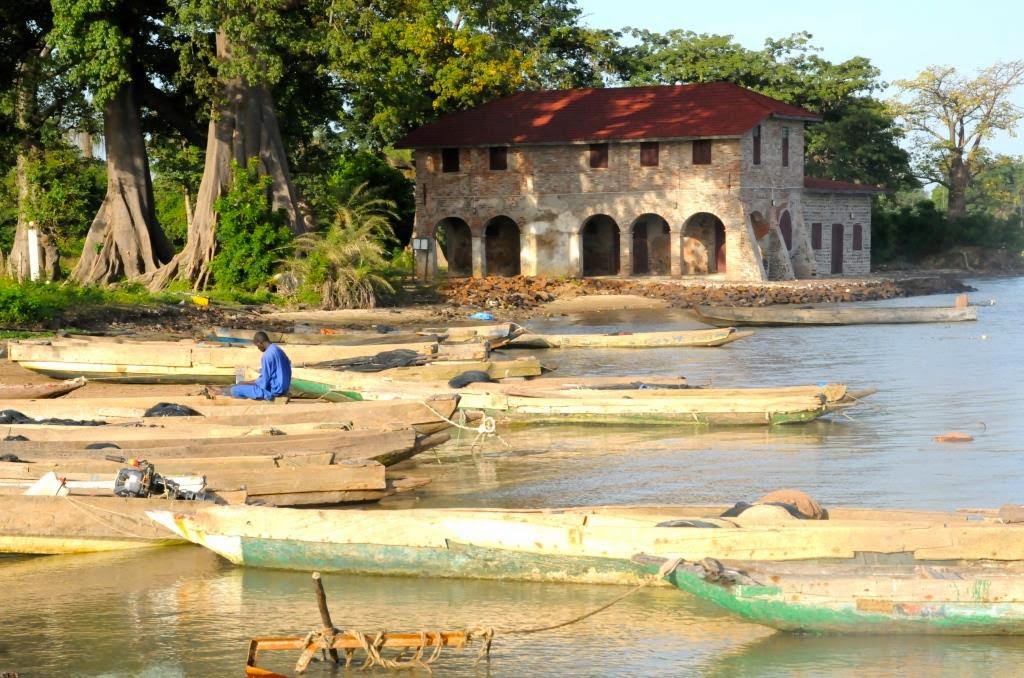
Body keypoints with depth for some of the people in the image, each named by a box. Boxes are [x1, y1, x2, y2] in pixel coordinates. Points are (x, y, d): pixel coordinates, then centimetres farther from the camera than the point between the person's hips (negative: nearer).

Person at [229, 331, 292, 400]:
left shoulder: (267, 355, -22)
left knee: (235, 390, -12)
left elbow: (264, 382, -20)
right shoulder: (277, 349, 8)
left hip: (273, 390, -10)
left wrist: (247, 383, -5)